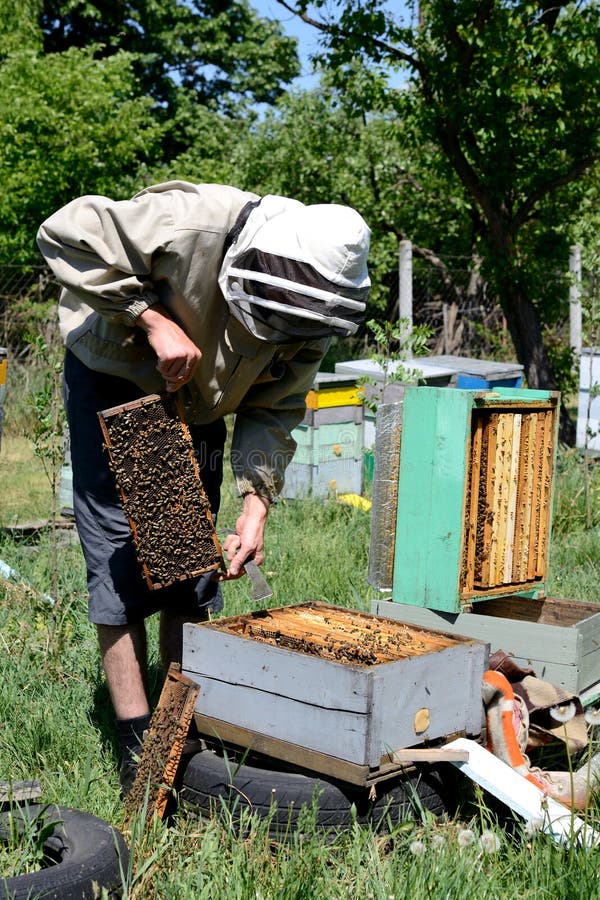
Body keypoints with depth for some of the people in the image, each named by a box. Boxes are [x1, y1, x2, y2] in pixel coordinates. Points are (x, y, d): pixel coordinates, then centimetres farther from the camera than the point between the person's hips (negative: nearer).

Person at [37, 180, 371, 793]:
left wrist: (257, 501, -22)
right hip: (112, 377, -5)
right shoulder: (193, 224, -34)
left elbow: (272, 411, -9)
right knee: (119, 553, -9)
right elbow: (65, 235, -30)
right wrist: (151, 320, -35)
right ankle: (137, 743, -4)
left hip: (194, 402, 5)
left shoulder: (306, 316, -17)